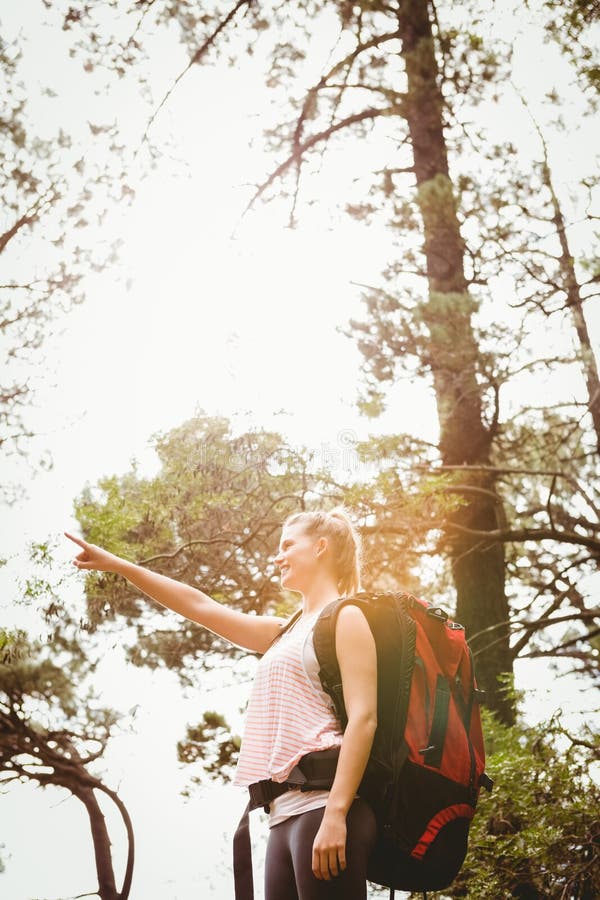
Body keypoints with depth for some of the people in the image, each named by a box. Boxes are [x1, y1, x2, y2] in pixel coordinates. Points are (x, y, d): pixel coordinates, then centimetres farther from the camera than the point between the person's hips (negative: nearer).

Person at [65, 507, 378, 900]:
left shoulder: (346, 617, 0)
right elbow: (200, 606, 26)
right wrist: (116, 564, 24)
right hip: (287, 813, 8)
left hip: (323, 807, -8)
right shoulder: (285, 632, 25)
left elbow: (363, 718, -11)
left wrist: (336, 814, -20)